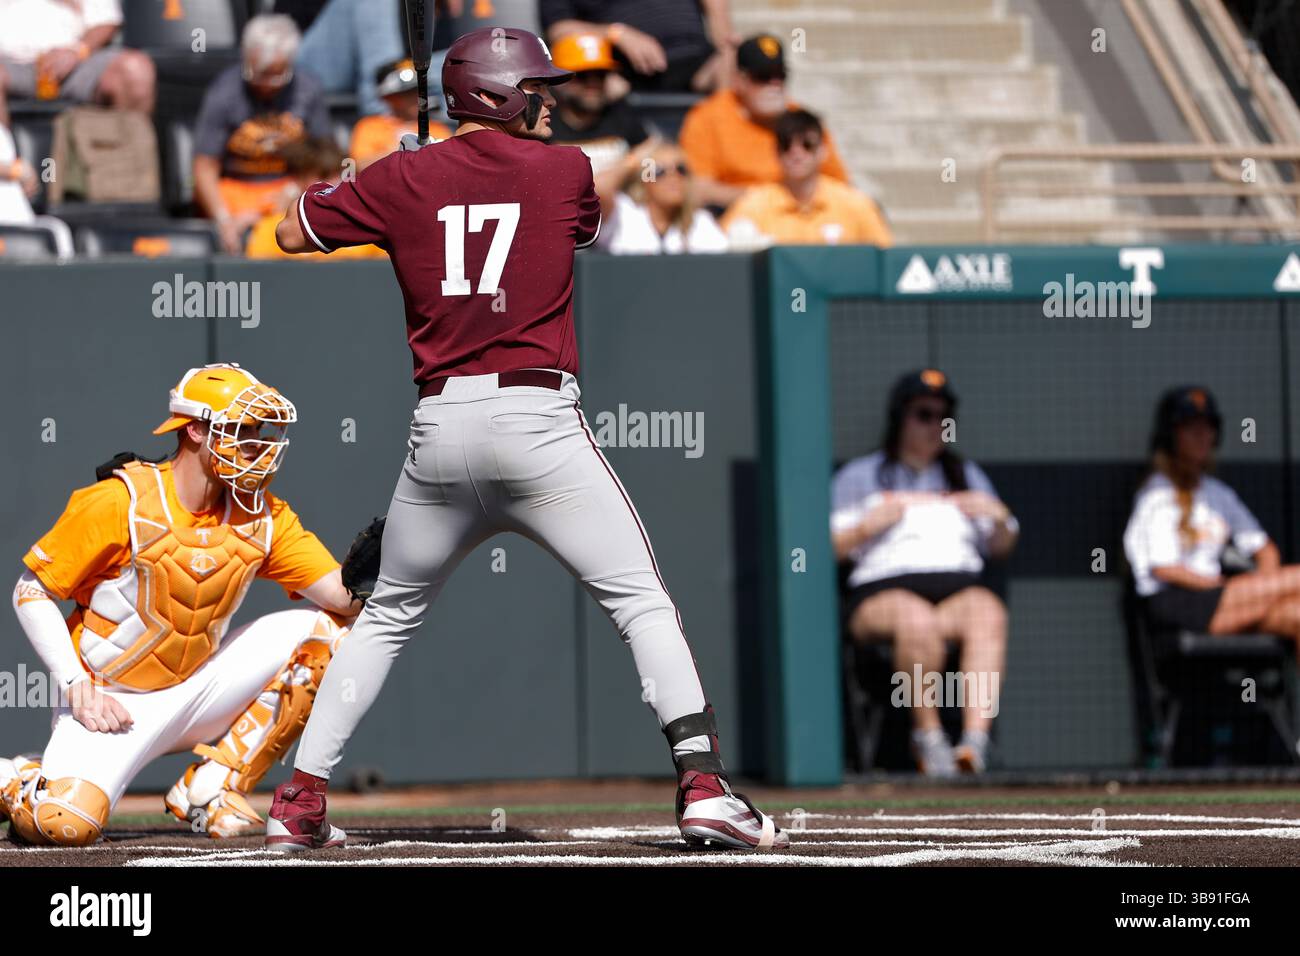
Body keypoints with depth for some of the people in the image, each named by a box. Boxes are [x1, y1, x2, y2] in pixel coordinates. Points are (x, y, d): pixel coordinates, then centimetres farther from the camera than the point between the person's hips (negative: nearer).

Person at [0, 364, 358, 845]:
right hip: (111, 702, -5)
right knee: (68, 824, -31)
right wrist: (78, 686, -20)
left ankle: (211, 786, -5)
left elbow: (341, 596, -10)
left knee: (320, 630, -10)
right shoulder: (120, 501, -16)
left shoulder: (262, 515, -2)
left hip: (195, 692, 5)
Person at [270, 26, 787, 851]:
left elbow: (294, 232, 16)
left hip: (439, 429, 3)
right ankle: (703, 785, -15)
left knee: (388, 617, 19)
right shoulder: (565, 171, 4)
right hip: (538, 423, -3)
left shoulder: (404, 178, 7)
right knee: (641, 598, -1)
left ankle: (299, 803, 17)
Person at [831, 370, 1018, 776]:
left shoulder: (967, 476, 28)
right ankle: (928, 735, -24)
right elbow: (828, 550, 8)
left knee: (988, 611, -35)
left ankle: (976, 738, -48)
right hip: (882, 591, -3)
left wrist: (999, 518, 4)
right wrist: (868, 525, -9)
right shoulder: (859, 477, 16)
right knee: (917, 619, -40)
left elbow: (1001, 548, 25)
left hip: (959, 588, 3)